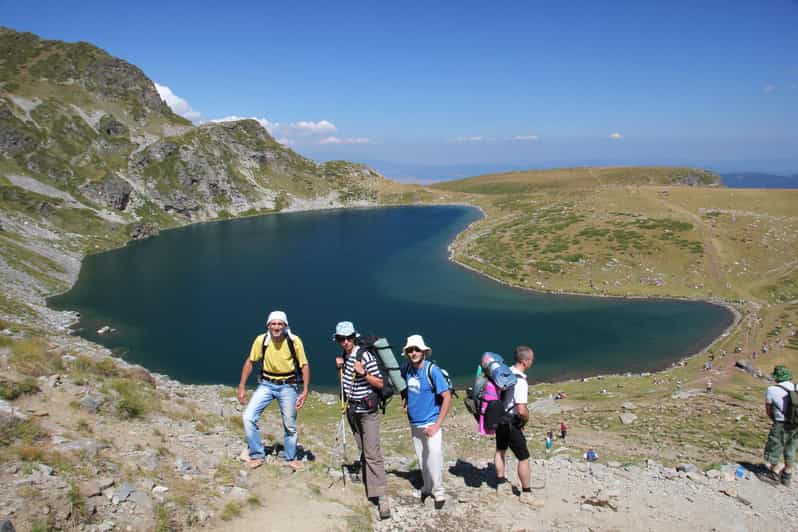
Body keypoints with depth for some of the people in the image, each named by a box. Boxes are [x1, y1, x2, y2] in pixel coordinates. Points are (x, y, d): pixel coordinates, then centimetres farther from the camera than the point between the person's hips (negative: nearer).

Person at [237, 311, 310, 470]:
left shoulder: (294, 341, -18)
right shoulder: (261, 340, -14)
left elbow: (304, 366, -9)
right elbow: (250, 362, 0)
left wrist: (305, 391, -14)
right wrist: (242, 387, -2)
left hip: (288, 386, -1)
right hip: (266, 384, 1)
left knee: (290, 425, 9)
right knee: (248, 417, -11)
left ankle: (291, 458, 32)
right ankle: (257, 456, 7)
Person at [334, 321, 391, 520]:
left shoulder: (365, 355, -16)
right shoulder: (343, 355, 4)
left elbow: (380, 383, -13)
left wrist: (363, 373, -28)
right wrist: (340, 367, 1)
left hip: (367, 410, -7)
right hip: (352, 409, 7)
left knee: (372, 453, -11)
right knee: (363, 450, 16)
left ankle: (381, 497, -11)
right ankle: (369, 484, 28)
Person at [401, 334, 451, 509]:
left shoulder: (432, 370, -18)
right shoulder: (406, 370, -1)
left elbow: (447, 397, -17)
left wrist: (437, 425, -18)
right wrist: (404, 402, 3)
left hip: (430, 423, -5)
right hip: (414, 423, 5)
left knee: (434, 457, -6)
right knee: (421, 459, 14)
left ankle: (438, 492, 11)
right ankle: (427, 488, 31)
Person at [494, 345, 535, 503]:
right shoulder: (520, 382, -27)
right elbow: (522, 410, -32)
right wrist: (525, 420, -12)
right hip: (511, 423, -9)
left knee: (500, 450, 24)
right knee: (524, 458, 4)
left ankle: (501, 483, 40)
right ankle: (526, 493, 15)